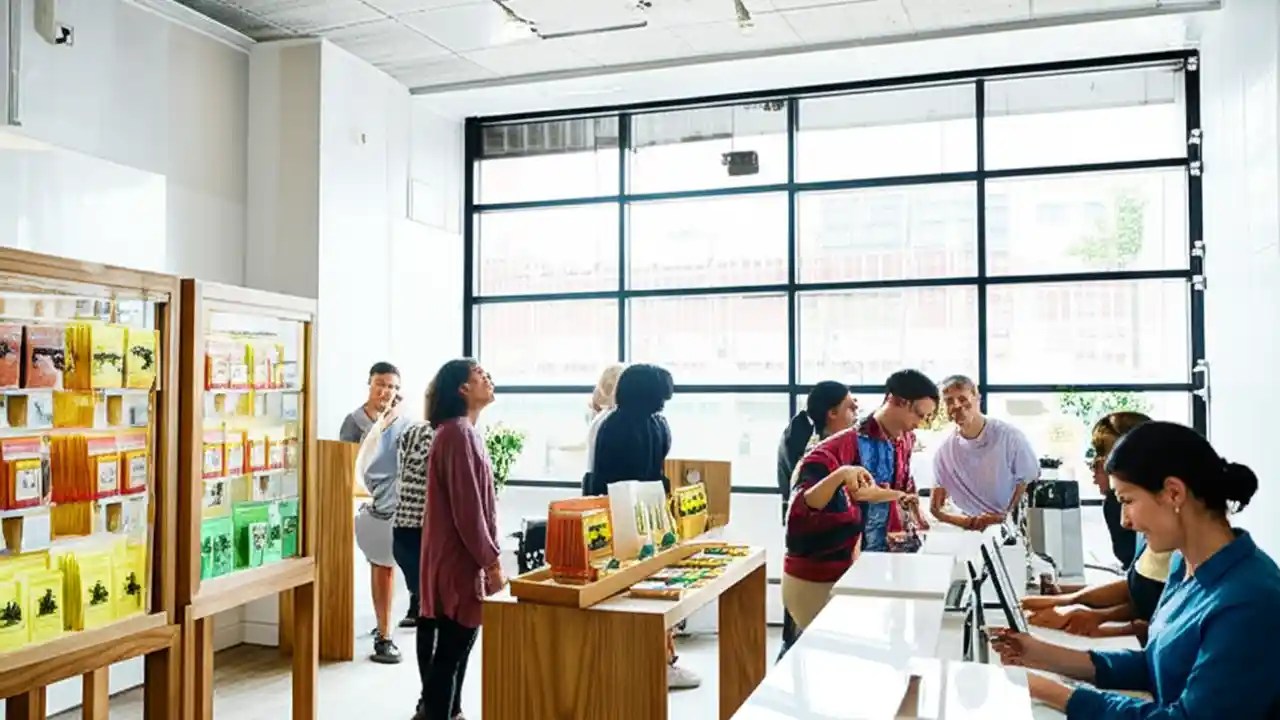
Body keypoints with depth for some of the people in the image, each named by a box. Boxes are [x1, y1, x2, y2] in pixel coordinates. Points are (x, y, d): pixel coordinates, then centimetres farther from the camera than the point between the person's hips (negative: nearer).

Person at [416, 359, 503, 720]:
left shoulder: (465, 432, 14)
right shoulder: (458, 434, -18)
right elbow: (467, 508, -21)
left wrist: (488, 558, 19)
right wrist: (492, 562, -17)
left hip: (462, 557, 10)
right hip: (460, 559, -10)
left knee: (453, 645, 17)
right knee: (452, 647, -3)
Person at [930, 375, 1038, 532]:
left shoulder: (1010, 436, -7)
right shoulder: (944, 452, -1)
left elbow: (1029, 484, -2)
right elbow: (936, 508, 2)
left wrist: (1005, 519, -14)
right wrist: (969, 522, -14)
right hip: (974, 533, 2)